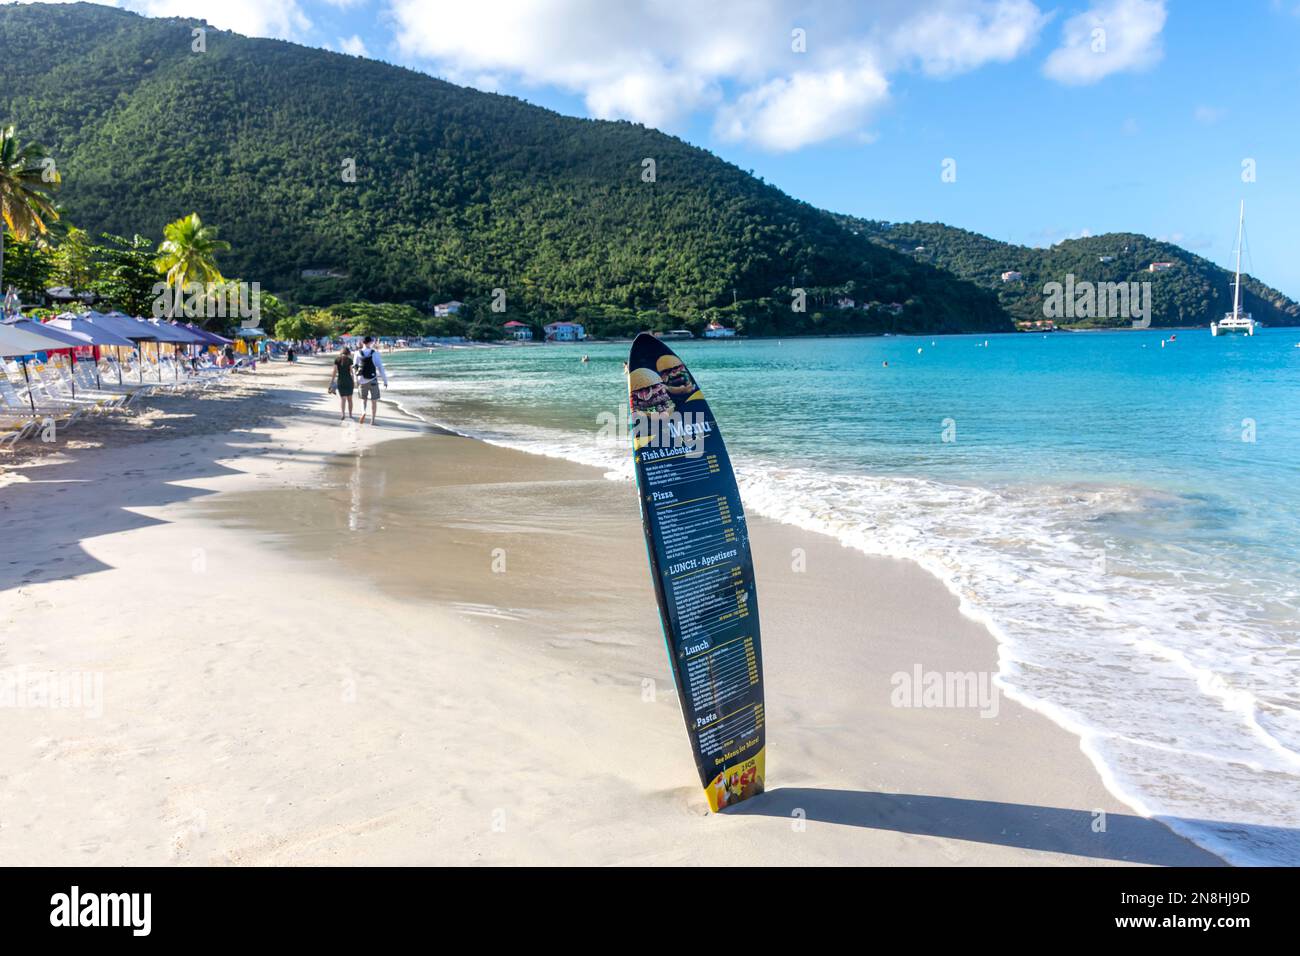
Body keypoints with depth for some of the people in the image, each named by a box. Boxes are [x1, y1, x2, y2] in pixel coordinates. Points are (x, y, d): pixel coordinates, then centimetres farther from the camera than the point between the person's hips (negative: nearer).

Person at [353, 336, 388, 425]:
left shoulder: (358, 353, -1)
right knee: (374, 401, 9)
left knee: (363, 399, 18)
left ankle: (363, 412, -10)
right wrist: (385, 380, -4)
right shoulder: (374, 353, -7)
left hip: (362, 380, 2)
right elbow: (380, 367, -10)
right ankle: (372, 420, 8)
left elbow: (355, 366, 4)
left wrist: (357, 379, 18)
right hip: (372, 380, -2)